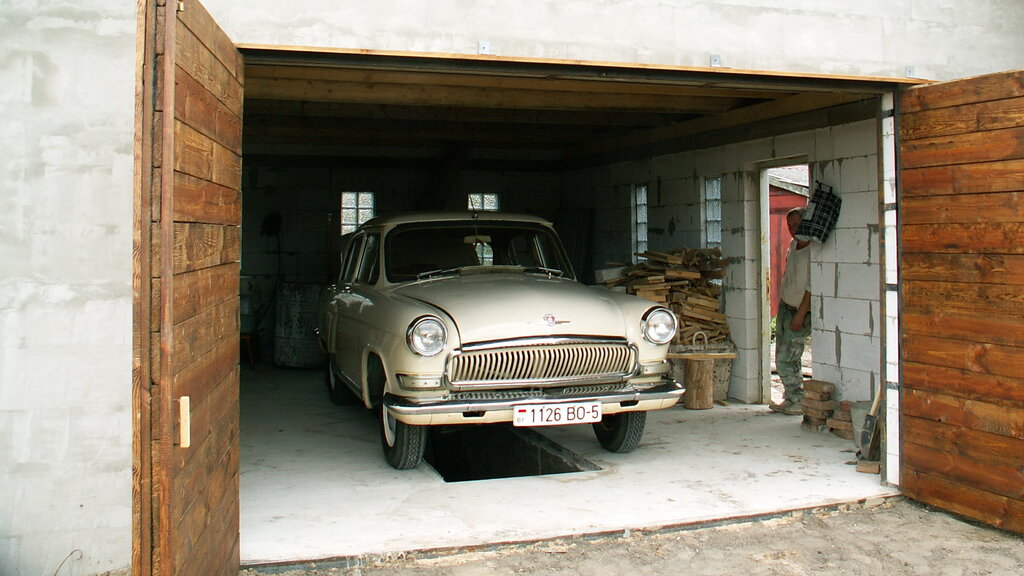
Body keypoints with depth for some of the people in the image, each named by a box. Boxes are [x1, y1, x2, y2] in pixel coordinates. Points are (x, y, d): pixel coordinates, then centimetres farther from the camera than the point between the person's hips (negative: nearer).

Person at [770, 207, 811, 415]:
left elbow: (812, 287, -22)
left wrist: (800, 315, -21)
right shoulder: (793, 244, 7)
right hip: (785, 306, 8)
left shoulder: (813, 250, -20)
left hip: (801, 311, -8)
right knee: (783, 357, 11)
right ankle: (790, 399, 21)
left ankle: (797, 402, 5)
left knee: (786, 359, -7)